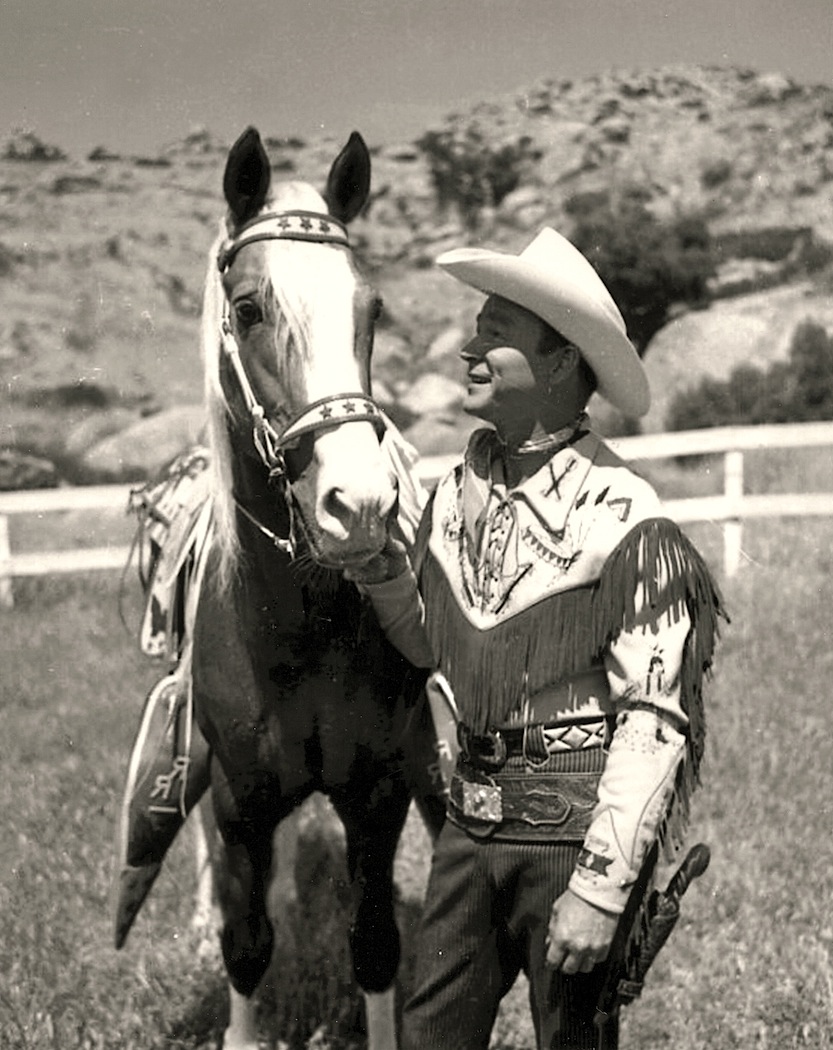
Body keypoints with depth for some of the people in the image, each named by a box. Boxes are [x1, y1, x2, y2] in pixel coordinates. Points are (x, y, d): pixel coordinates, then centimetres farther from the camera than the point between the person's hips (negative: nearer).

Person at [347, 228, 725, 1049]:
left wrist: (600, 890, -20)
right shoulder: (460, 489, 5)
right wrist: (373, 558, -2)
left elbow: (655, 722, -17)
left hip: (573, 827, -6)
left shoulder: (623, 519, -16)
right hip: (473, 817, 6)